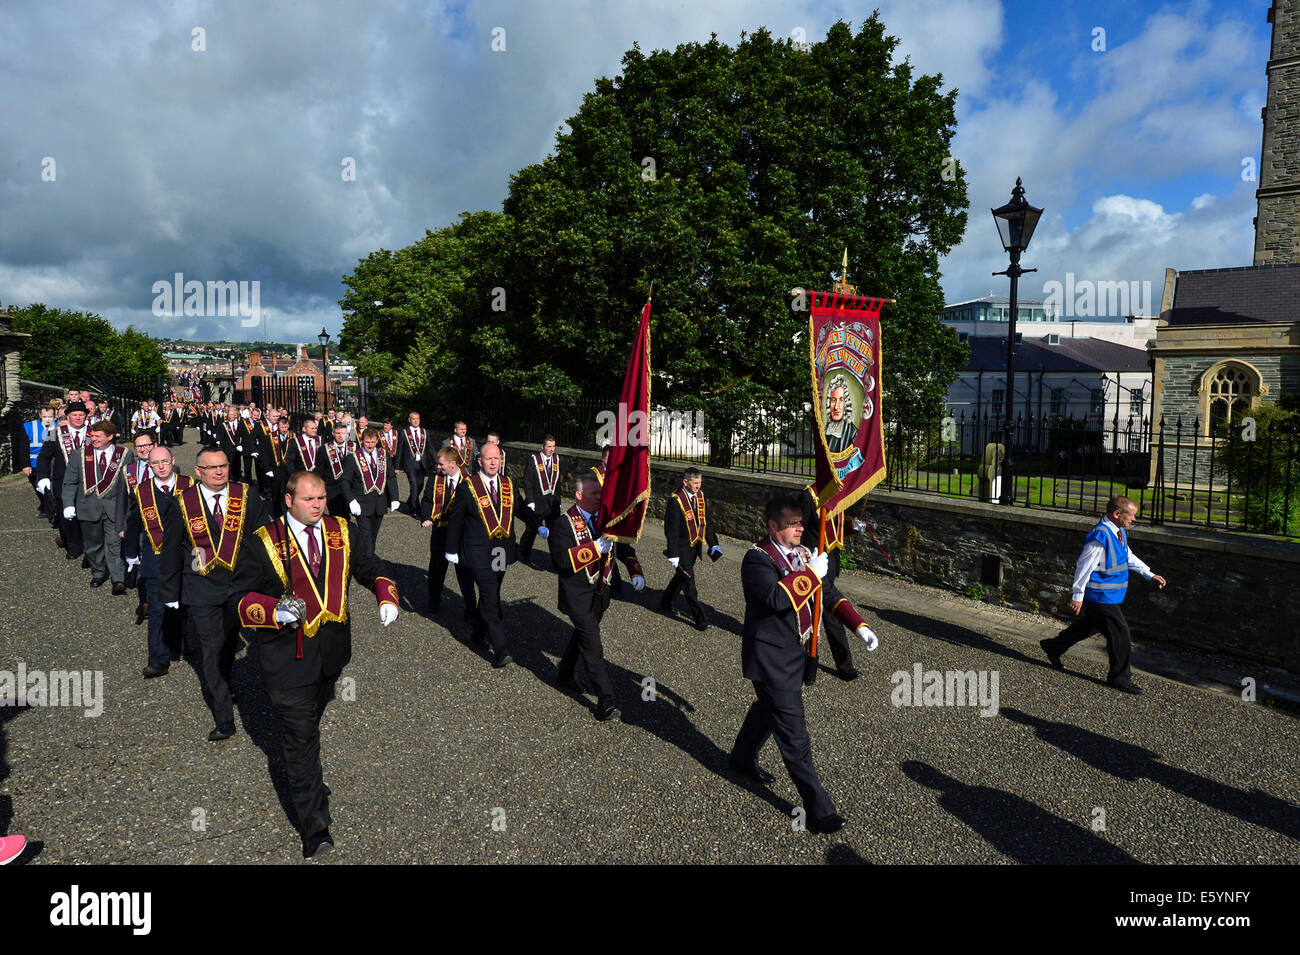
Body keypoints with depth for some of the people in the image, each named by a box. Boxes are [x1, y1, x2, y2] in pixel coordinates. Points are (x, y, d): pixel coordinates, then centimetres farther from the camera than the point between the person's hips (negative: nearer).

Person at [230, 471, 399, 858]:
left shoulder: (340, 531, 1)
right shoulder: (263, 542, -11)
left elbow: (370, 568, 8)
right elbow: (239, 597, -11)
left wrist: (387, 597, -12)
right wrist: (275, 611, -30)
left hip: (332, 653, 5)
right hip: (289, 660, -4)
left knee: (310, 725, 27)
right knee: (301, 738, 0)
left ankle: (306, 781, 53)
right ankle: (315, 828, 9)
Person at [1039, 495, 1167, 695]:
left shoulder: (1120, 532, 6)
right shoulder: (1100, 536, -24)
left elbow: (1128, 556, 24)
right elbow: (1084, 566, -21)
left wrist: (1149, 574, 22)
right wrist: (1077, 595, -17)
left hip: (1112, 595, 10)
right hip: (1101, 596, -10)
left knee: (1091, 625, 23)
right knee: (1119, 633, -3)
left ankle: (1053, 646, 39)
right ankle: (1120, 677, 13)